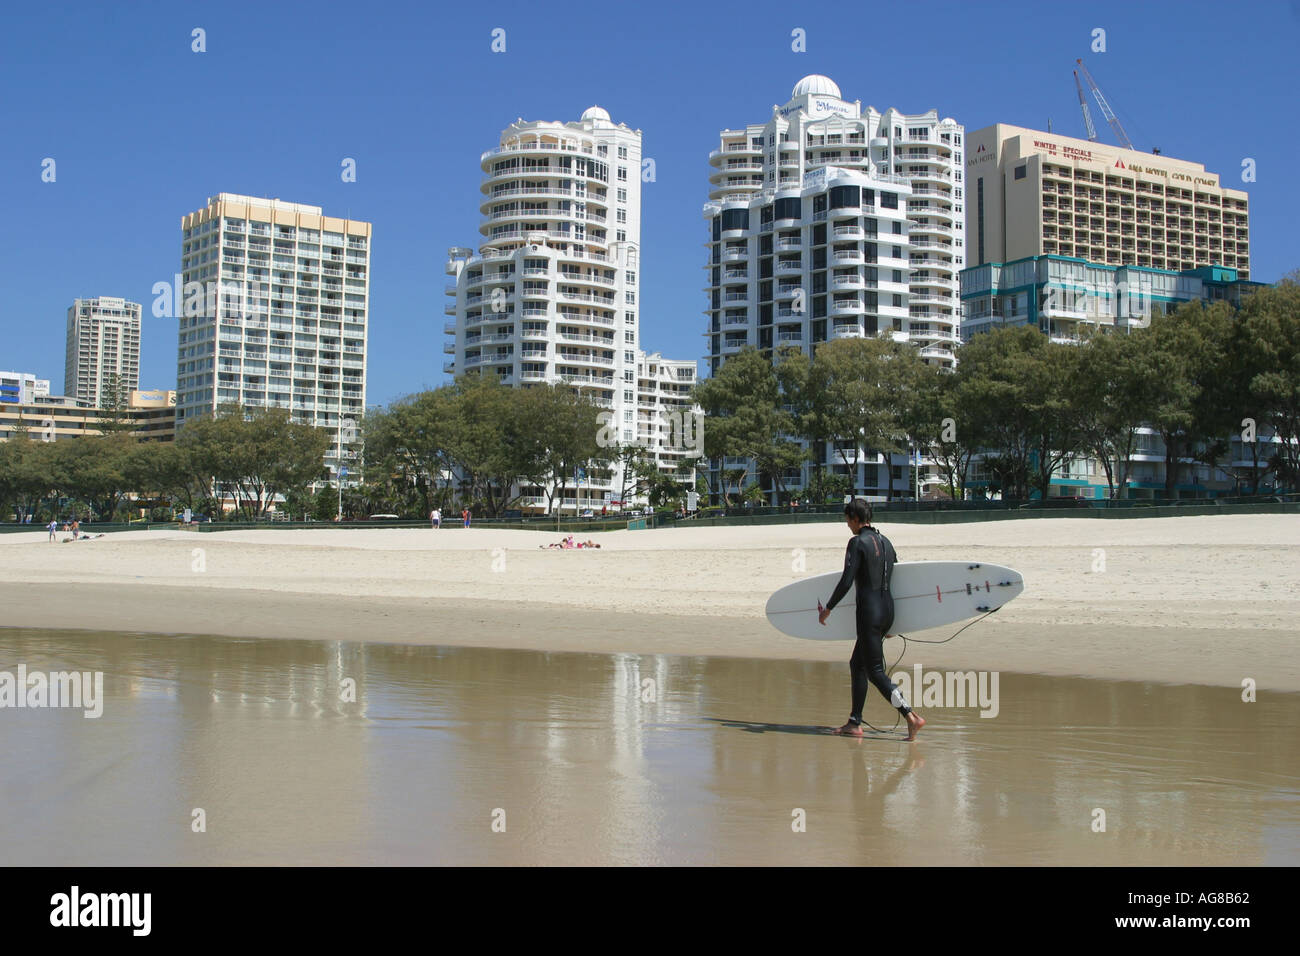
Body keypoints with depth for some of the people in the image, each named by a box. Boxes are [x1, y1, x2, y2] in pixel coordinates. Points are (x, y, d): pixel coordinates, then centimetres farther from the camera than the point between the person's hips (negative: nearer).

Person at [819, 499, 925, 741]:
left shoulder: (858, 542, -11)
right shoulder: (885, 541, 14)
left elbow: (846, 581, -16)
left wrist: (828, 608, -4)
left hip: (869, 610, -9)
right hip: (888, 607, 9)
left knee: (875, 671, -5)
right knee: (857, 664, 17)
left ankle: (911, 717, -16)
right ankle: (855, 723, 20)